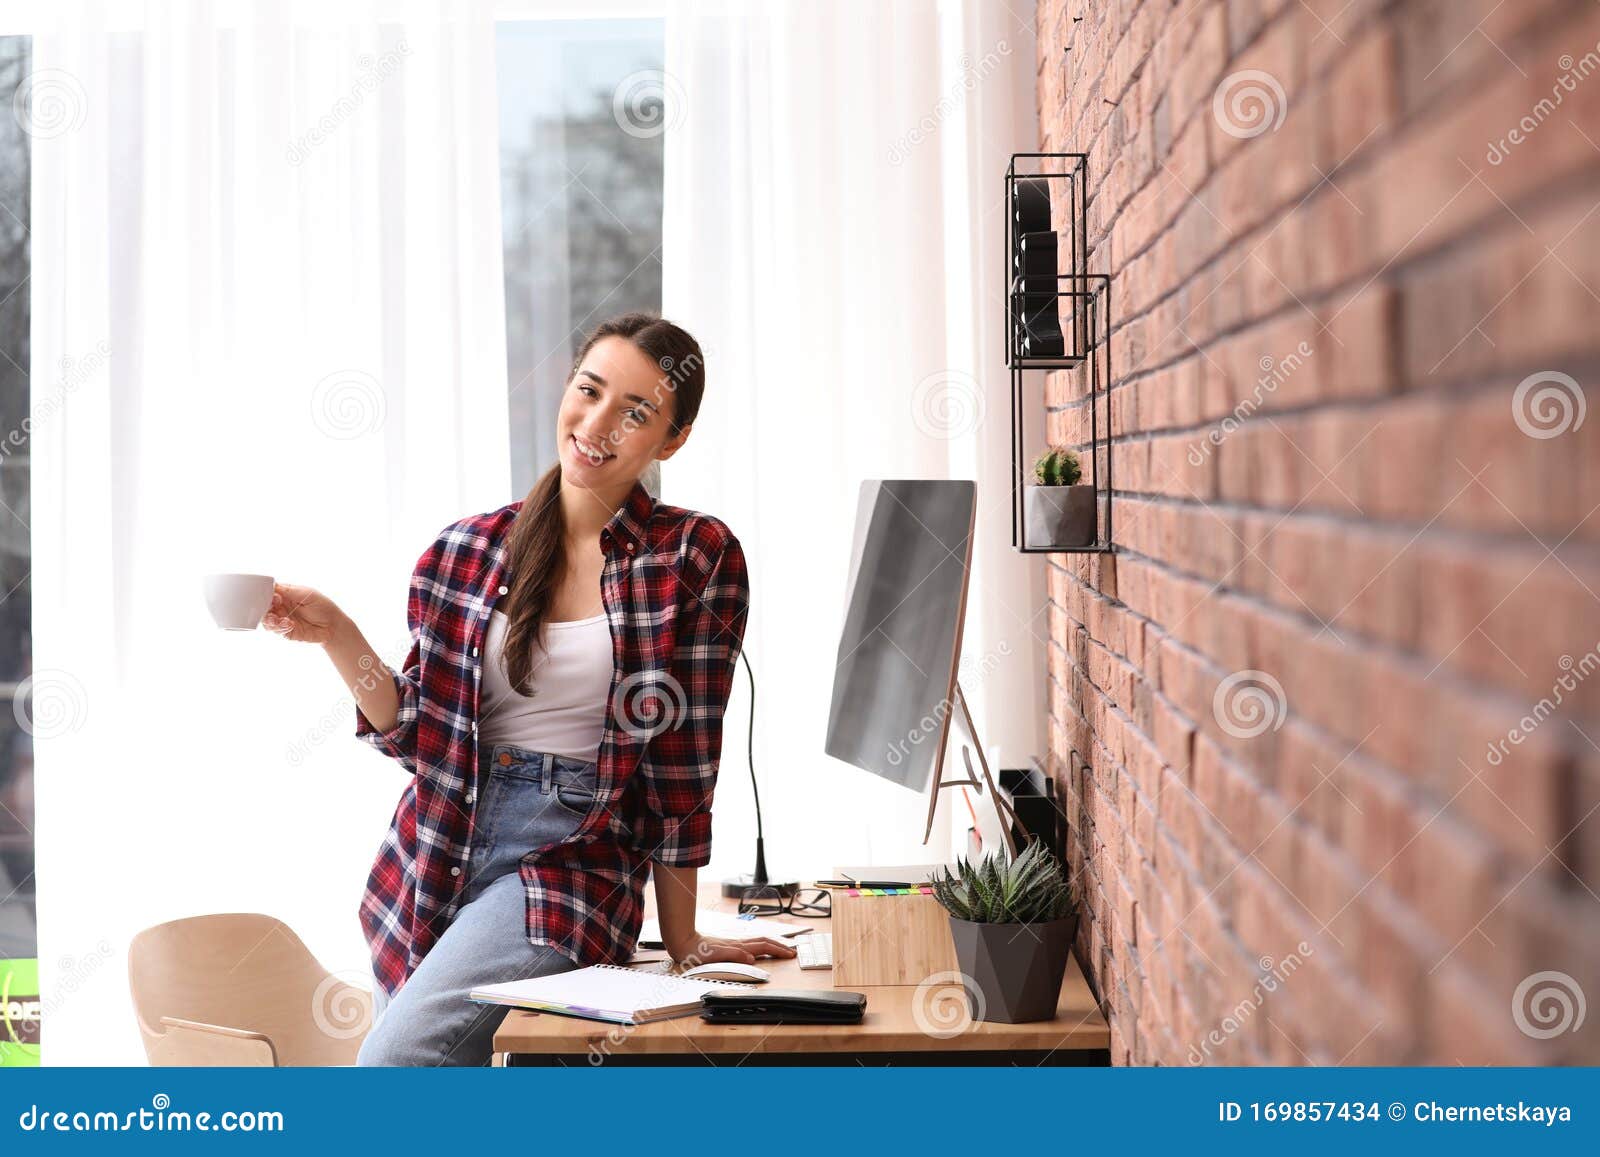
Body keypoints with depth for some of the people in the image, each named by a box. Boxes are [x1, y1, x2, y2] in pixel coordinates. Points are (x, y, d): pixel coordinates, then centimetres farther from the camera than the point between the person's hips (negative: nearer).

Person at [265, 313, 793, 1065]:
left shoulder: (697, 558, -4)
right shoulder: (466, 551, 5)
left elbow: (684, 765, -3)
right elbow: (415, 735, 6)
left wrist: (680, 938, 0)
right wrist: (336, 637, -7)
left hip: (574, 861, -4)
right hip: (430, 858, 5)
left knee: (394, 1057, -23)